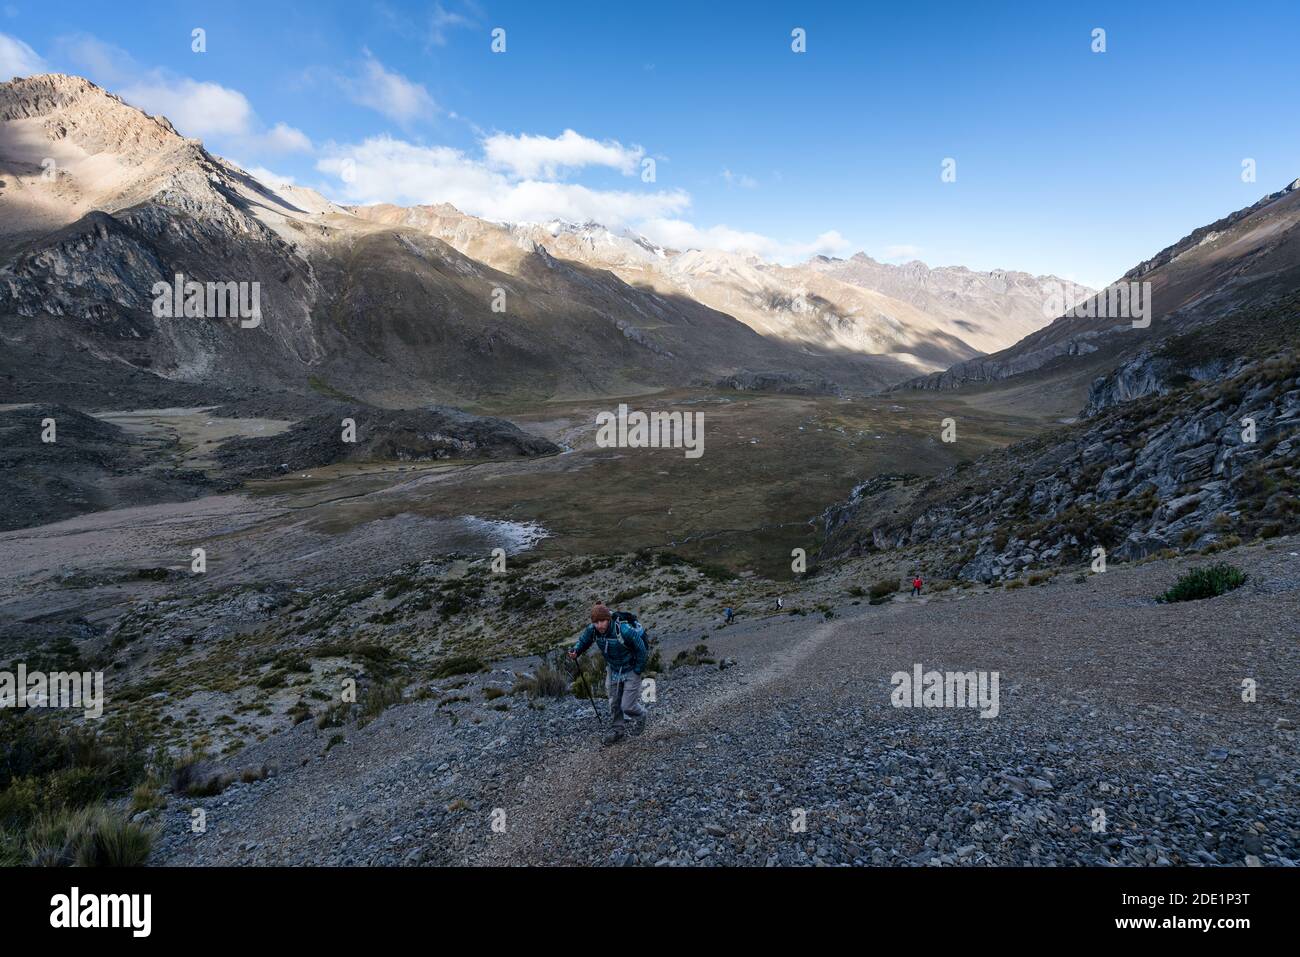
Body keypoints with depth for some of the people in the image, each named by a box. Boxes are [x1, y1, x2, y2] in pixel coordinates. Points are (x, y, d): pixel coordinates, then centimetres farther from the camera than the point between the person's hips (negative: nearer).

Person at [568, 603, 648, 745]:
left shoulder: (625, 631, -37)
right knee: (614, 702, 15)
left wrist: (638, 670, -14)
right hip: (613, 669, 5)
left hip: (630, 670, -5)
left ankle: (640, 715, 32)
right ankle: (618, 728, 40)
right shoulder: (592, 630, -21)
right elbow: (583, 640, -1)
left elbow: (641, 649, -23)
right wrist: (575, 652, -24)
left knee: (627, 706, -3)